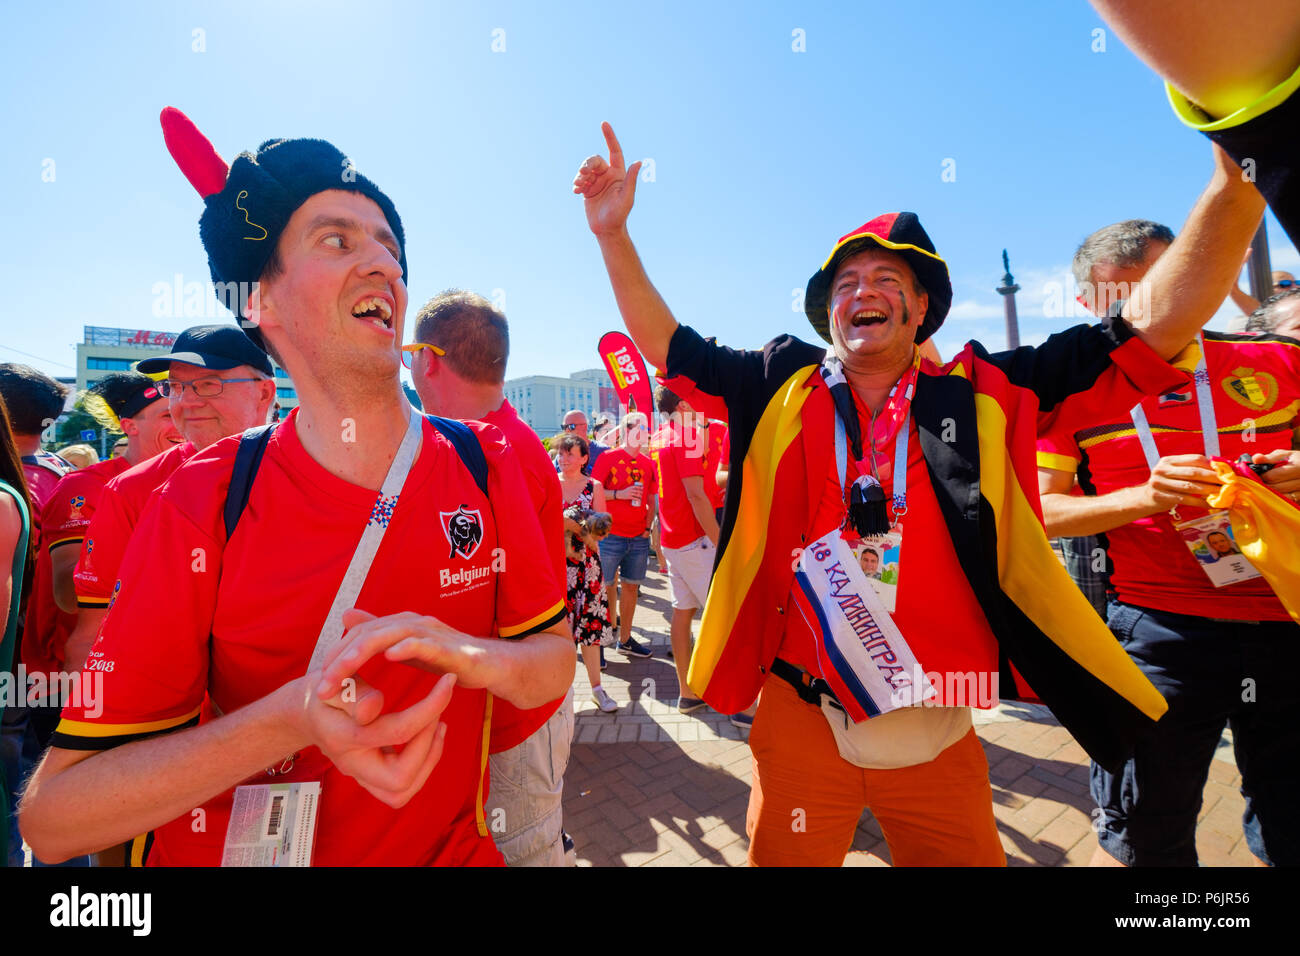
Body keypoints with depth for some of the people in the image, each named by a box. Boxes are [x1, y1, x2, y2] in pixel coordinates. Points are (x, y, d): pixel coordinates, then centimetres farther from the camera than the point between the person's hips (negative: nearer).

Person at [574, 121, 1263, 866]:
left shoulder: (984, 396, -1)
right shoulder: (780, 391, -1)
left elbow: (1160, 321, -1)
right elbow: (663, 342, 3)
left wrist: (1236, 177, -10)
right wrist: (614, 233, -1)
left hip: (940, 733, 1)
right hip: (800, 718, 0)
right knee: (785, 856, 20)